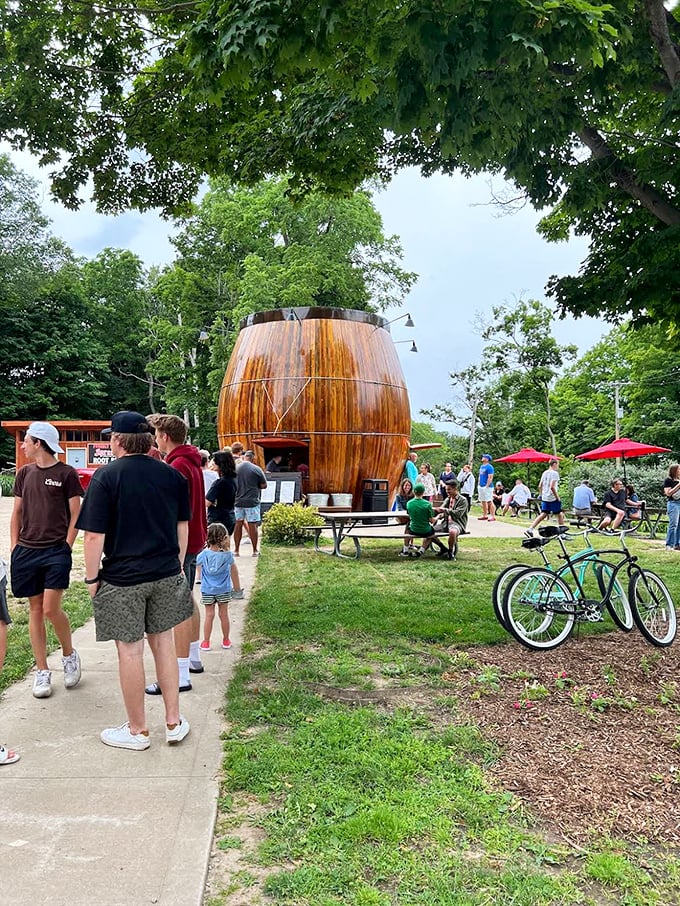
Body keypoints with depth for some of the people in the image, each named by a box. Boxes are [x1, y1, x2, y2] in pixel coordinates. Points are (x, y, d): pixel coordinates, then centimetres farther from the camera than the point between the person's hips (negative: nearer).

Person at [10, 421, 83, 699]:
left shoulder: (66, 473, -3)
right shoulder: (24, 473, 11)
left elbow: (75, 515, -3)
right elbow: (17, 512, 15)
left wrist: (66, 547, -8)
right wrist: (14, 546, 7)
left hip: (56, 551, -5)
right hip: (26, 551, 5)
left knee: (51, 609, -10)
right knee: (35, 609, 8)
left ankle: (69, 654, 17)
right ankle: (42, 672, 17)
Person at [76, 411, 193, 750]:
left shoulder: (106, 476, -12)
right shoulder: (173, 475, 3)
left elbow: (94, 535, -14)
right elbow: (182, 525, 10)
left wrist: (91, 577, -3)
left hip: (122, 578, -4)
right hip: (166, 575, 5)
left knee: (130, 651, 7)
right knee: (163, 643, 17)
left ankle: (137, 730, 22)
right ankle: (174, 721, 24)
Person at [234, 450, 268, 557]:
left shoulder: (235, 468, -1)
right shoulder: (256, 469, -9)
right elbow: (264, 485, -5)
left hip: (238, 501, 3)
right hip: (252, 501, -3)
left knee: (238, 524, 11)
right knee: (253, 525, 3)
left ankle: (236, 550, 18)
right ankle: (255, 550, 10)